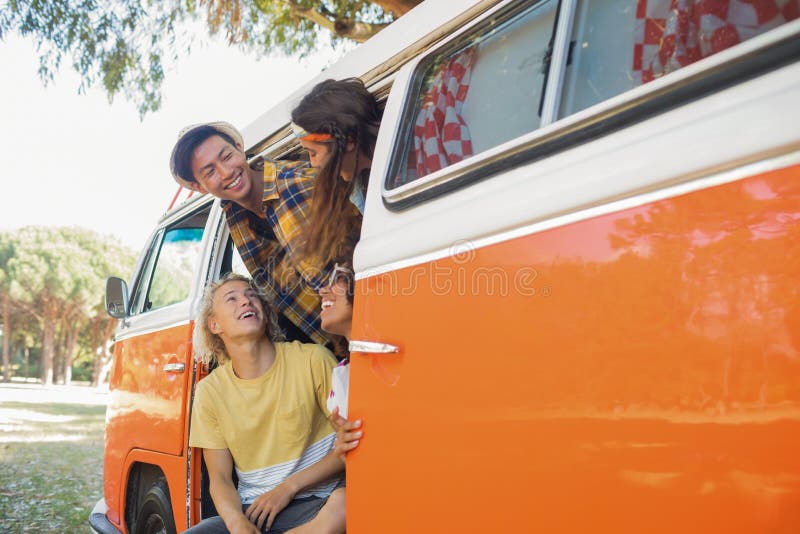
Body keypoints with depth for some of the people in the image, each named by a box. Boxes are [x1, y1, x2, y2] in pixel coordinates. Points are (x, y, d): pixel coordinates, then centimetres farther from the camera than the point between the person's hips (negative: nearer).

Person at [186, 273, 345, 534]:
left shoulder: (313, 359, -3)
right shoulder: (210, 390, 4)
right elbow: (219, 478, 5)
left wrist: (288, 487, -7)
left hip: (315, 502, -1)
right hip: (250, 510, 1)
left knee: (344, 503, -36)